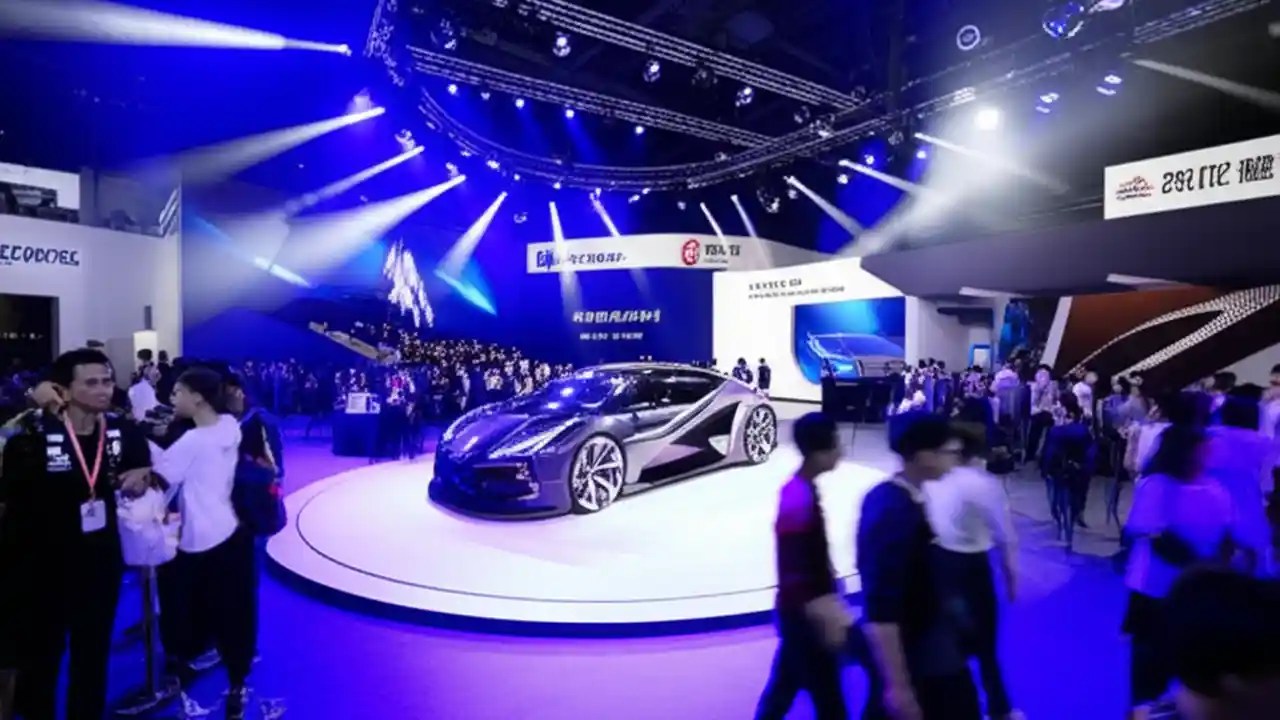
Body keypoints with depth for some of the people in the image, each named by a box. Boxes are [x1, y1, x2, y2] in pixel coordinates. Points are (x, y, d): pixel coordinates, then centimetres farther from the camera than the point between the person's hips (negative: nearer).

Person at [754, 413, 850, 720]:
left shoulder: (801, 490, 3)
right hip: (805, 616, -9)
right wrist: (828, 618, -19)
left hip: (798, 613, 9)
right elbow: (797, 578, -25)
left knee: (783, 688, 21)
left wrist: (832, 604, 18)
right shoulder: (800, 500, -27)